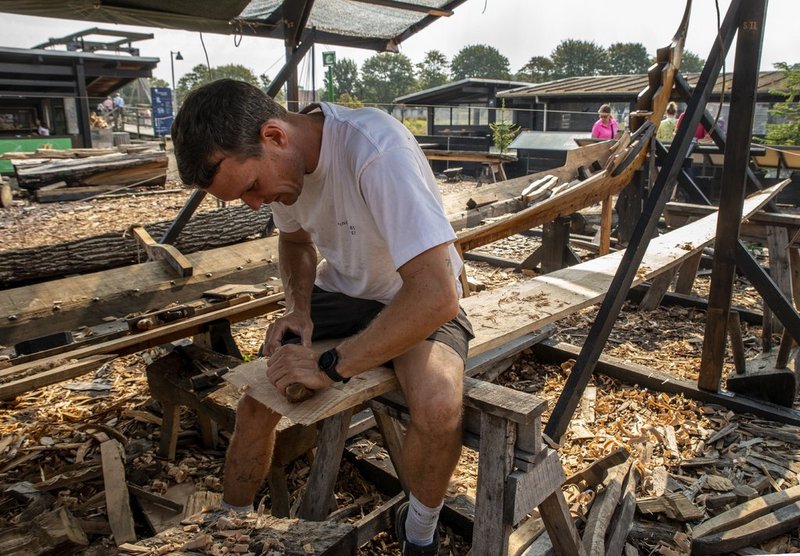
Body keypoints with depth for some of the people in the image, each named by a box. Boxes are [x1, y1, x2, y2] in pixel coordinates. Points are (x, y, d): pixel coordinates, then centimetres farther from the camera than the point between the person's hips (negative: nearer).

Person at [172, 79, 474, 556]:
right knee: (255, 401, -7)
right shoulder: (280, 158, -10)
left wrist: (331, 366, -32)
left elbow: (437, 297, -38)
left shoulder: (378, 151, -33)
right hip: (341, 289, 6)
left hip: (416, 298, -5)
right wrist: (298, 311, -8)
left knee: (438, 406, -32)